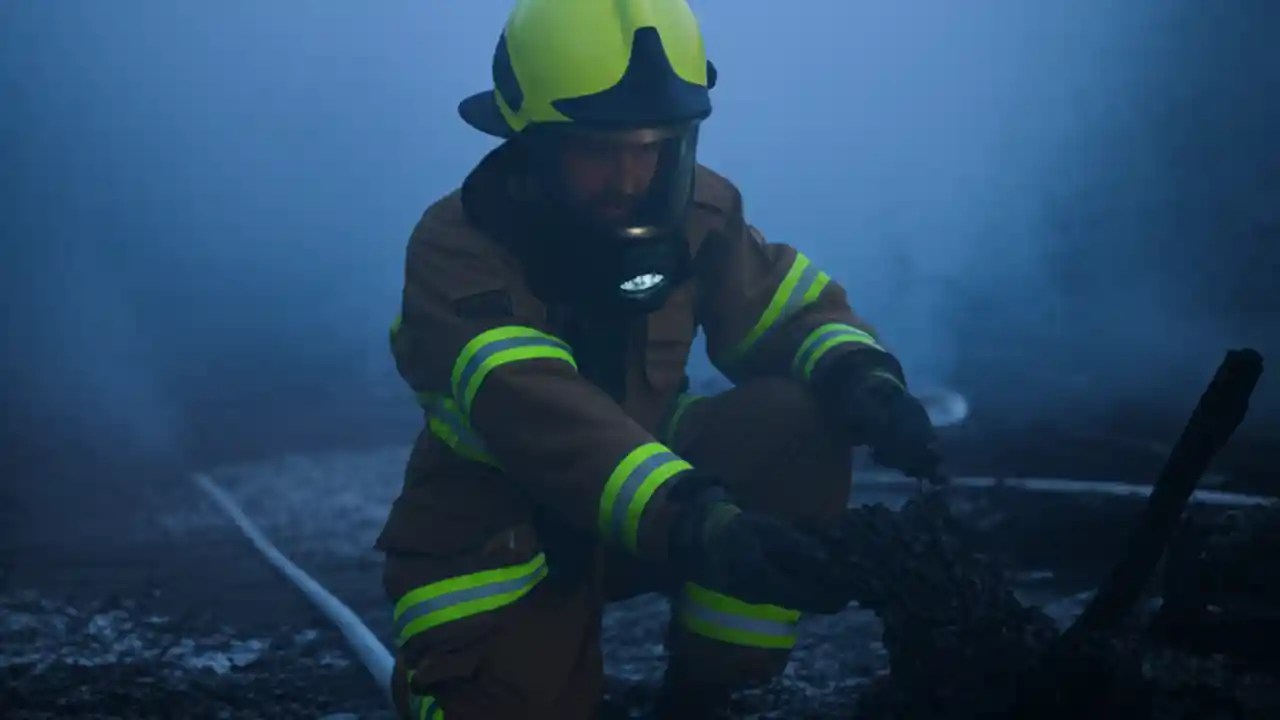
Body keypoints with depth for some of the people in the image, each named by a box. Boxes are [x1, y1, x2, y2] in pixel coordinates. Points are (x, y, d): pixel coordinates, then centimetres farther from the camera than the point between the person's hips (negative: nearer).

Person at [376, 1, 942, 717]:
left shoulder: (692, 210, -8)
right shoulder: (457, 247, -24)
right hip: (499, 532, -3)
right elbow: (540, 415, -40)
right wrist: (694, 521, -55)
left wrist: (859, 376, -29)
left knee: (801, 423, -23)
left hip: (651, 487, 4)